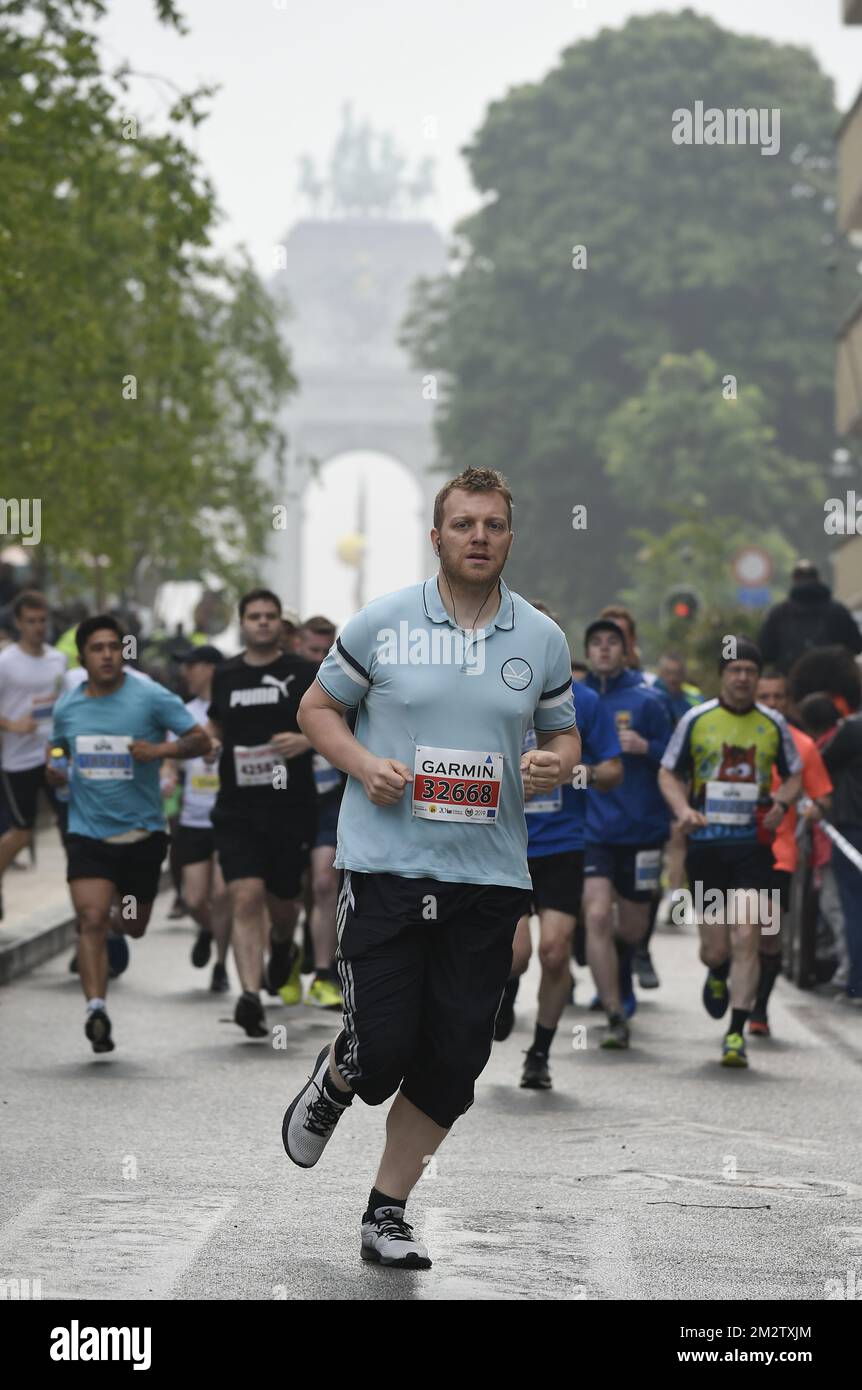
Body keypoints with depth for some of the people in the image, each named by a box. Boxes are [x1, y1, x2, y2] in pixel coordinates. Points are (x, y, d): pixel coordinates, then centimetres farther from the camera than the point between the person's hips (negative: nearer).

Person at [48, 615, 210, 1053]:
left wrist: (162, 749, -23)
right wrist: (55, 772, 0)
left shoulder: (151, 697, -7)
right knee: (91, 920, -18)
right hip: (87, 831, 0)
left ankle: (115, 926, 51)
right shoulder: (67, 707, 4)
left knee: (133, 927, 14)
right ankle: (96, 1010, -21)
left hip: (142, 832, 0)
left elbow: (201, 740, -5)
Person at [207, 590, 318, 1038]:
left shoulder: (303, 673, 1)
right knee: (246, 897, -15)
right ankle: (250, 995, -21)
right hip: (238, 808, 1)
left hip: (292, 806, -1)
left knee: (282, 901, 11)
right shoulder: (226, 675, 10)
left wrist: (307, 740, -17)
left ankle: (282, 944, 48)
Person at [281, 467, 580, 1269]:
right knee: (380, 1052, -8)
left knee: (451, 1063, 2)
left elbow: (563, 735, 18)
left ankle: (386, 1216, 18)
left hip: (488, 876, 3)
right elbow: (317, 707, 9)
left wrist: (554, 765, -6)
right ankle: (334, 1084, 30)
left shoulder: (542, 639, 7)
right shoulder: (381, 624, 0)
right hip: (384, 867, -3)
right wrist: (363, 763, -9)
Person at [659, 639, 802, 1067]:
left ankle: (736, 1034, -7)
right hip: (706, 843, 0)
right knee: (715, 948, 2)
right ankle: (718, 977, 40)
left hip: (753, 844, 0)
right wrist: (683, 809, -11)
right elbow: (669, 774, 8)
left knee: (746, 939, -11)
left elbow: (794, 776, 17)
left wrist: (781, 802, -5)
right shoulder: (696, 720, 4)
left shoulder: (773, 724, 7)